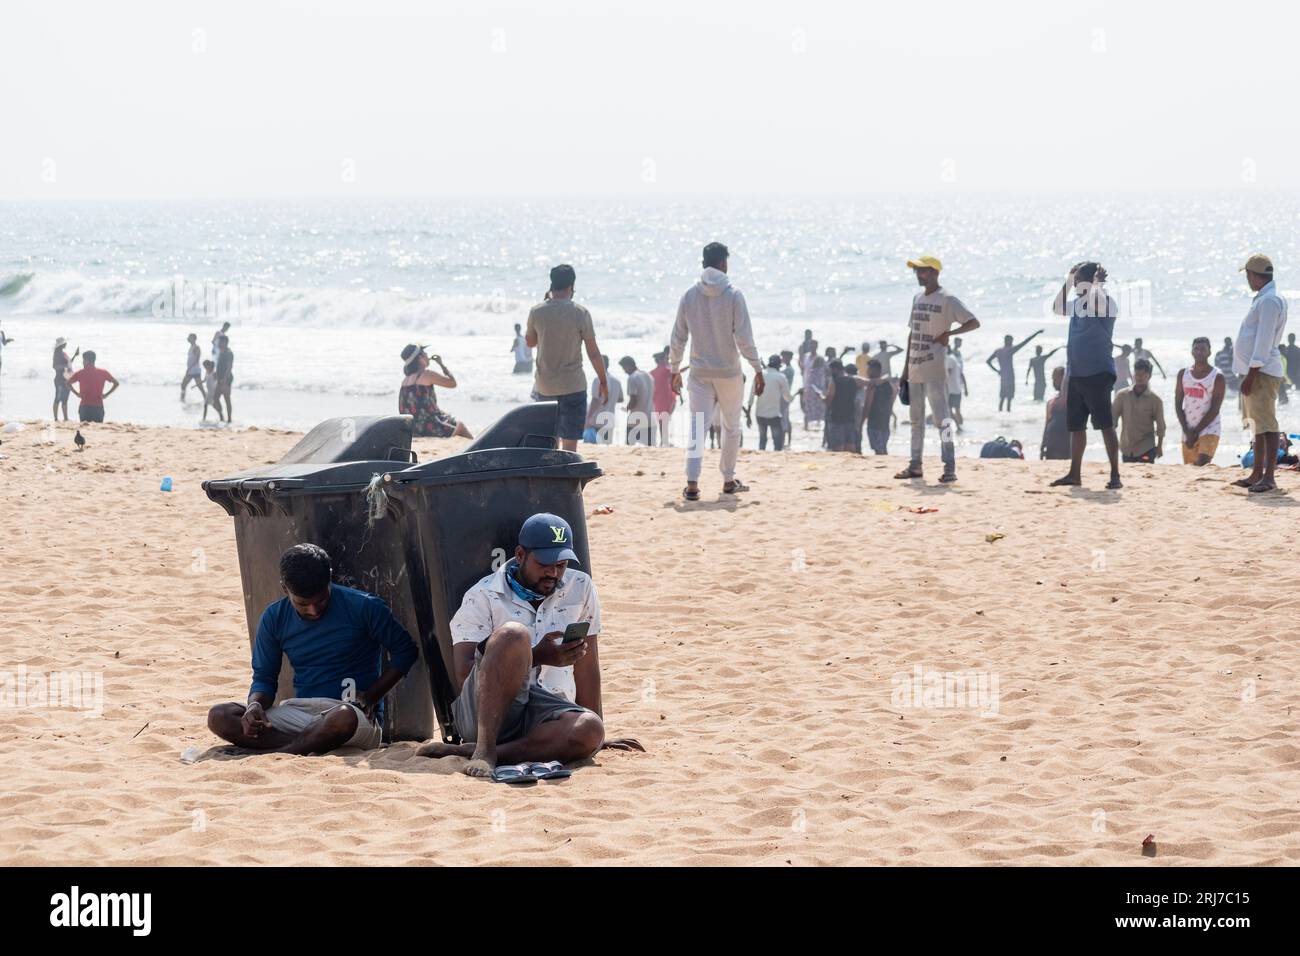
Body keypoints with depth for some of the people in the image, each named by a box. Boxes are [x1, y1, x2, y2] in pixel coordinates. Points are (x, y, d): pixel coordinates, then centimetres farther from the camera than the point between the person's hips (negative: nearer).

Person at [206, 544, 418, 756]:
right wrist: (255, 705, -14)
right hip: (299, 712, 4)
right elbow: (264, 677, 10)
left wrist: (371, 697, -8)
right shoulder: (274, 619, 6)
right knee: (219, 717, -18)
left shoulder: (362, 607, -5)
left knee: (343, 718, -43)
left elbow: (405, 650, 4)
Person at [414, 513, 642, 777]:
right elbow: (464, 676, -11)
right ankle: (484, 749, -36)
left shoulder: (581, 589, 10)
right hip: (482, 712, -3)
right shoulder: (482, 597, -1)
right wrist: (537, 657, -18)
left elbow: (586, 665, 12)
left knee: (589, 731, -34)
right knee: (513, 634, -31)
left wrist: (598, 737, 10)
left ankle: (460, 751, -31)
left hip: (546, 711, 4)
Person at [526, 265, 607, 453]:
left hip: (544, 386, 3)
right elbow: (593, 352, -7)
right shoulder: (580, 313, -11)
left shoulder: (536, 312, -3)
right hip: (573, 385, -3)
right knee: (569, 442, -2)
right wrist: (603, 381, 6)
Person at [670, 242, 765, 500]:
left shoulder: (690, 295, 1)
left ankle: (692, 484, -12)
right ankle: (728, 480, 21)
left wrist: (675, 369, 15)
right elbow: (744, 337, -11)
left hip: (699, 372, 2)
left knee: (697, 427, -1)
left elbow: (679, 337, 5)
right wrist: (758, 369, -5)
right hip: (729, 372, -2)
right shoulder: (733, 295, -8)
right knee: (731, 426, 15)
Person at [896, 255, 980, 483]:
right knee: (916, 419, 12)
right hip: (915, 368, 8)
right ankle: (915, 465, 19)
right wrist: (906, 368, 18)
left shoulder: (947, 300, -7)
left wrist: (948, 333, -22)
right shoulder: (918, 299, 16)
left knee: (941, 418, -11)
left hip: (935, 370, -8)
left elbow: (974, 322, -12)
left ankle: (950, 466, -12)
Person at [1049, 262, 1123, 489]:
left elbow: (1097, 304, -32)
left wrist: (1097, 283, -17)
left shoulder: (1108, 303, -11)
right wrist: (1067, 282, 16)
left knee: (1106, 425, -8)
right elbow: (1057, 308, 24)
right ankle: (1074, 474, 19)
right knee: (1075, 426, 12)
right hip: (1075, 374, 8)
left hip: (1098, 374, -8)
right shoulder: (1077, 303, 13)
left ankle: (1115, 475, -8)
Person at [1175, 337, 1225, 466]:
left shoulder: (1217, 377, -6)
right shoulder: (1183, 374, 7)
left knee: (1202, 464, -24)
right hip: (1188, 430, 5)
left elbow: (1214, 410, -9)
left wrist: (1195, 431, -11)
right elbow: (1178, 404, 7)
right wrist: (1187, 431, -4)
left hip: (1209, 428, -5)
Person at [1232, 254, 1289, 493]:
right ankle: (1257, 474, 20)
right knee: (1258, 424, 14)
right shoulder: (1262, 299, 18)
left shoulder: (1270, 302, -15)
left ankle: (1268, 476, -14)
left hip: (1262, 373, -11)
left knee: (1266, 424, -11)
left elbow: (1264, 342, -20)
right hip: (1253, 372, 11)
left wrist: (1251, 375, -21)